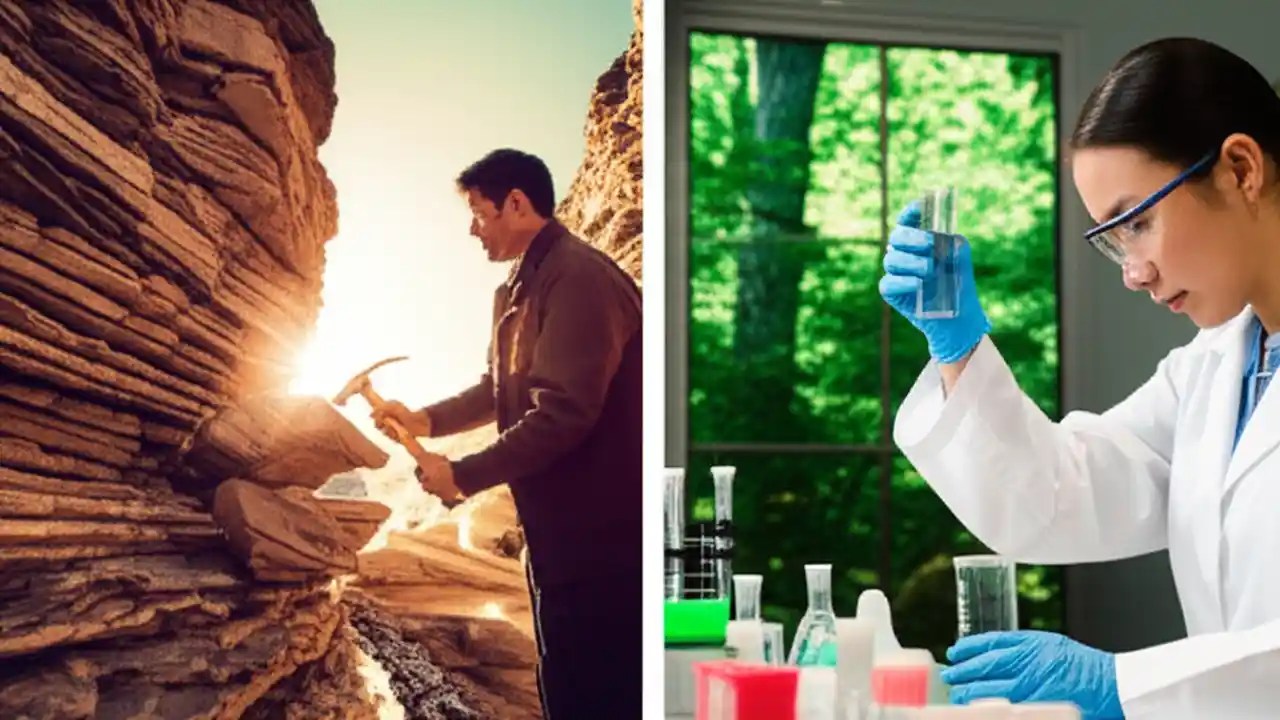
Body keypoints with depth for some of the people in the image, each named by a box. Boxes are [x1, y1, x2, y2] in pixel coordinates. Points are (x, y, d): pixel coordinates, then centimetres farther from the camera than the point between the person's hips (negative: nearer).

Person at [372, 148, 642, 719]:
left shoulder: (578, 277, -20)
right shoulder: (516, 291, 15)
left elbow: (561, 413, -27)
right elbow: (500, 392, 26)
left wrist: (463, 475, -17)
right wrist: (428, 420, 9)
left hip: (602, 539, -11)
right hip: (560, 533, 11)